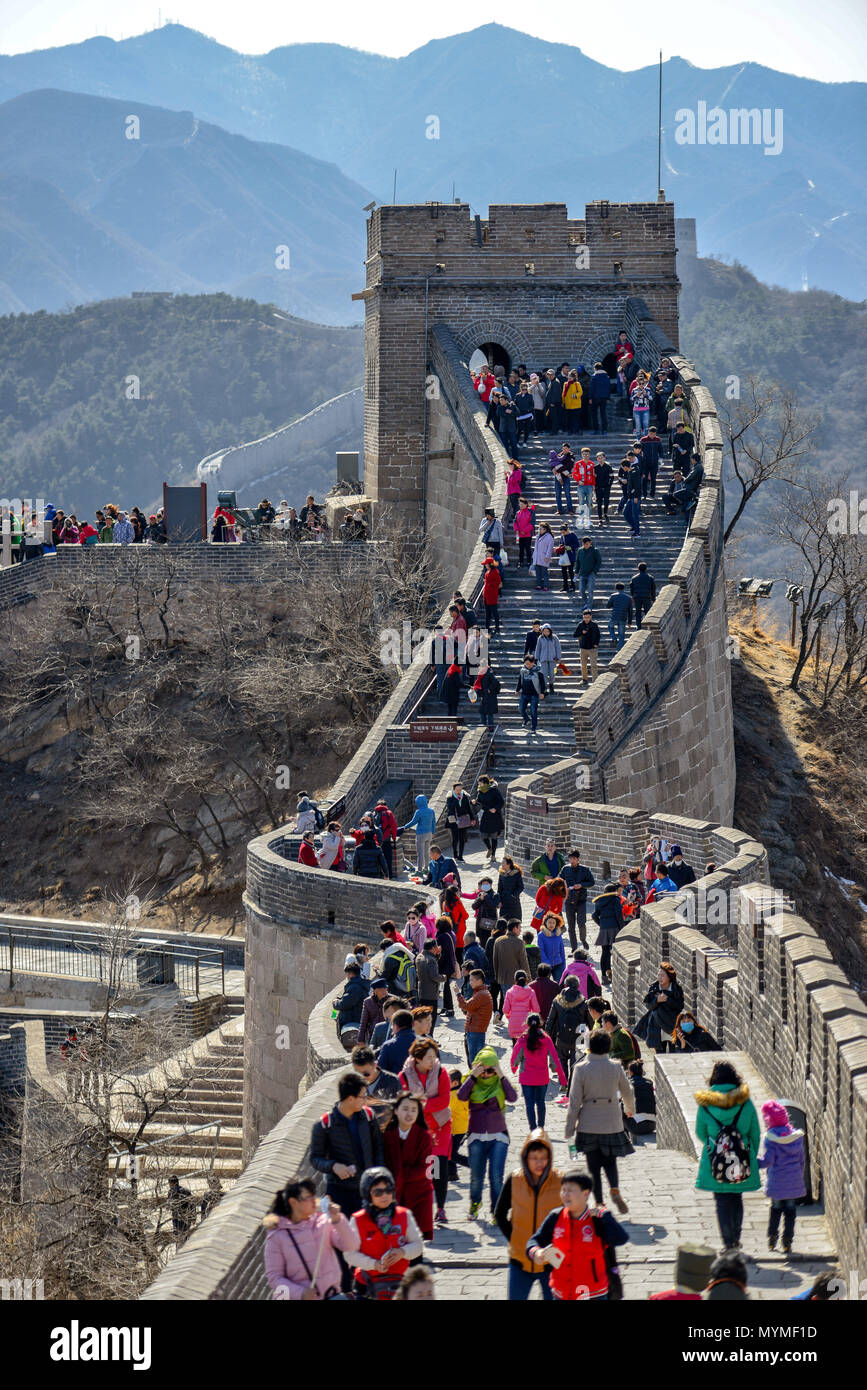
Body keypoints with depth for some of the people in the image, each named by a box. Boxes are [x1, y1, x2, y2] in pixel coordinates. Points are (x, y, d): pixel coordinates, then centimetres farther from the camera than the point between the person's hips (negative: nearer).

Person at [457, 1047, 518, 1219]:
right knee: (476, 1177, 8)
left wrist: (501, 1076, -16)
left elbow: (513, 1098, -16)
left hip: (498, 1137, -1)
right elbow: (461, 1096, -16)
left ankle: (497, 1211, -2)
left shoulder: (501, 1083, 3)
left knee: (496, 1176, -11)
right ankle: (475, 1202, 36)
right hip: (476, 1137, 1)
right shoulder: (472, 1083, 3)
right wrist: (473, 1076, -17)